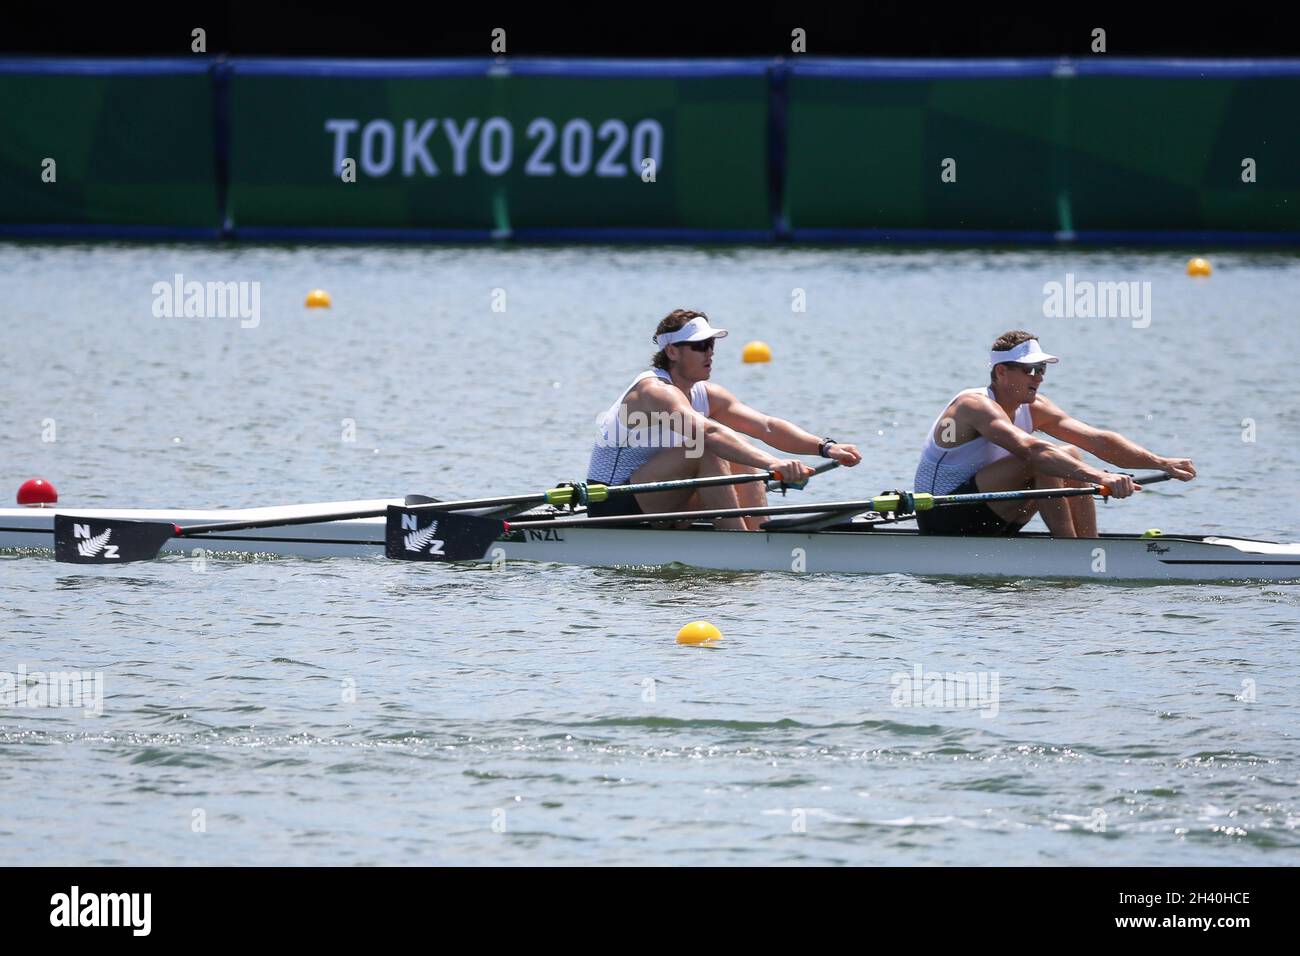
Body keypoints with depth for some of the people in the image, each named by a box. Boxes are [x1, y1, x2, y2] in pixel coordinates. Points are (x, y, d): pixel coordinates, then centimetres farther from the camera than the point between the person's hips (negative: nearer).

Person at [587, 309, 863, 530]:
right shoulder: (656, 392, -22)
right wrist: (771, 463, -50)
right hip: (614, 507, -9)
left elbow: (767, 426, -2)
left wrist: (825, 447, -17)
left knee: (741, 457, 0)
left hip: (654, 505, 9)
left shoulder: (706, 395, 7)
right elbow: (708, 432, -39)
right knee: (705, 452, -27)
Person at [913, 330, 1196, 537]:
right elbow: (1029, 449, -39)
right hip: (942, 520, -9)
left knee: (1070, 457, -1)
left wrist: (1162, 464, -14)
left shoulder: (1034, 408, 4)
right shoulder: (975, 406, -22)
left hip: (988, 524, 9)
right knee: (1043, 462, -25)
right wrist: (1100, 477, -48)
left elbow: (1096, 439, -2)